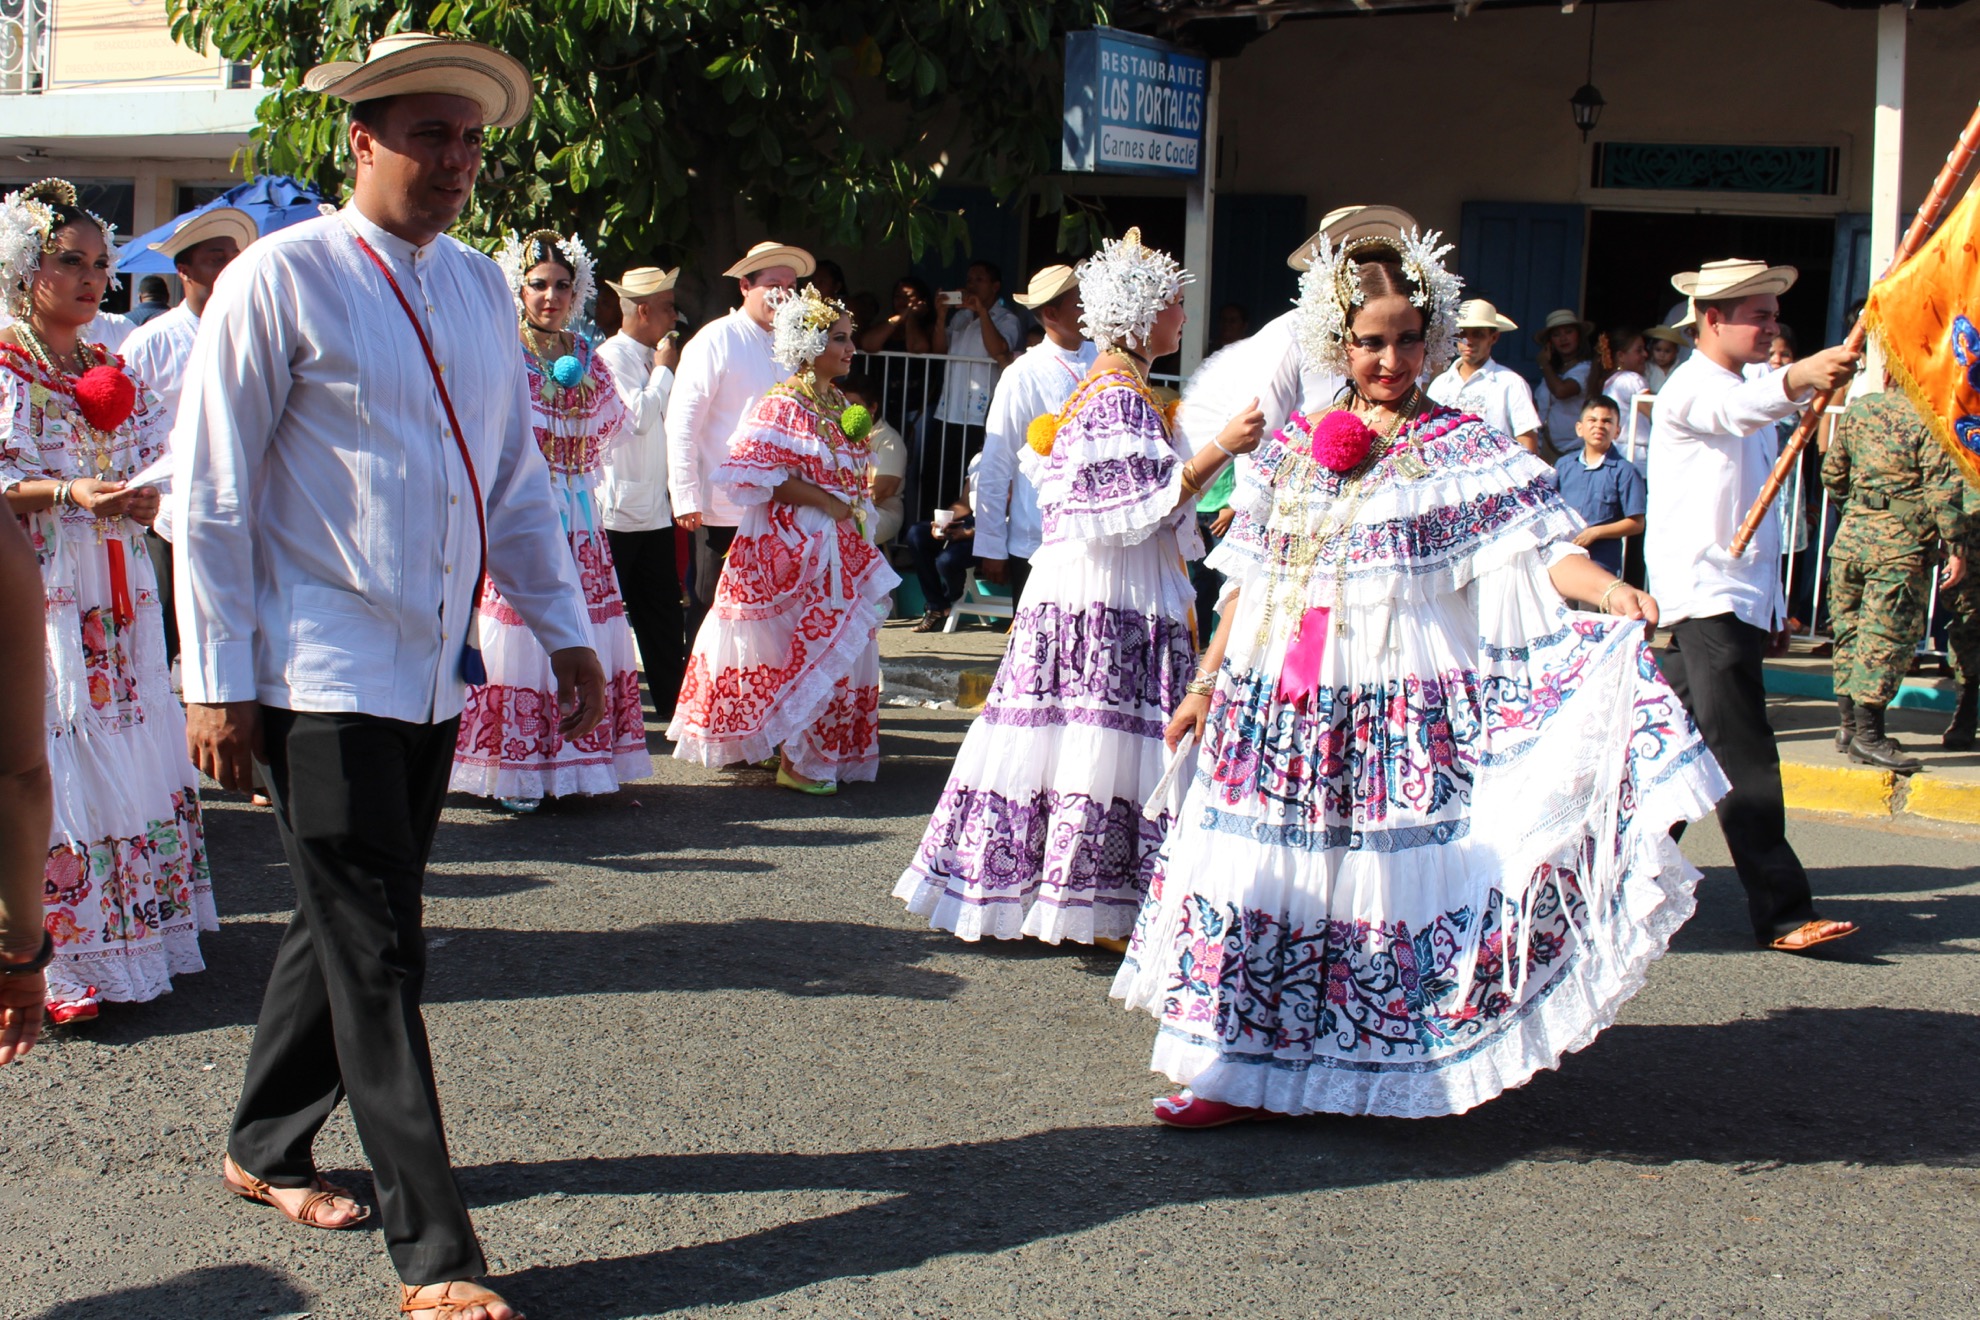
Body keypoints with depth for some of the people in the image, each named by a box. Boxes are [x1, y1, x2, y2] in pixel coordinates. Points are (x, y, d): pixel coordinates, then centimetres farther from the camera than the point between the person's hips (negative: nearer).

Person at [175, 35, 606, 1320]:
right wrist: (218, 682, -10)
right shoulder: (282, 279, -8)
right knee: (375, 955, -6)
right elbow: (211, 494, -8)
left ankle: (267, 1146, 37)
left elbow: (517, 476, 19)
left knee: (349, 927, 18)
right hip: (323, 676, -7)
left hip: (435, 673, 7)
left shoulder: (482, 286, 11)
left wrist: (566, 630, 13)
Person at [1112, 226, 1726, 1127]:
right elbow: (1248, 581, 17)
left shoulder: (1464, 452, 1)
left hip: (1400, 709, -4)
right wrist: (1206, 683, 17)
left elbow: (1540, 546, -10)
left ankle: (1390, 1070, 7)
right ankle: (1245, 1075, 12)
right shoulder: (1290, 449, 13)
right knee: (1261, 881, 3)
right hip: (1278, 709, 4)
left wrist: (1609, 590, -29)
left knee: (1385, 876, -5)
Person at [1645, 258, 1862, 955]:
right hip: (1705, 591, -10)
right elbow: (1739, 408, -34)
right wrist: (1797, 379, -56)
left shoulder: (1738, 389, 22)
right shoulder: (1692, 387, -10)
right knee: (1744, 758, -13)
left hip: (1738, 594, 10)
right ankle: (1781, 913, -16)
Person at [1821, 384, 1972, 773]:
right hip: (1902, 544, -6)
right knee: (1888, 635, -4)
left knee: (1851, 628, 13)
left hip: (1852, 535, 6)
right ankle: (1868, 733, -6)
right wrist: (1957, 547, -10)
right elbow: (1944, 487, -14)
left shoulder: (1859, 410, 8)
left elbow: (1832, 473, 16)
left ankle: (1847, 723, 20)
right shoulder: (1931, 419, -9)